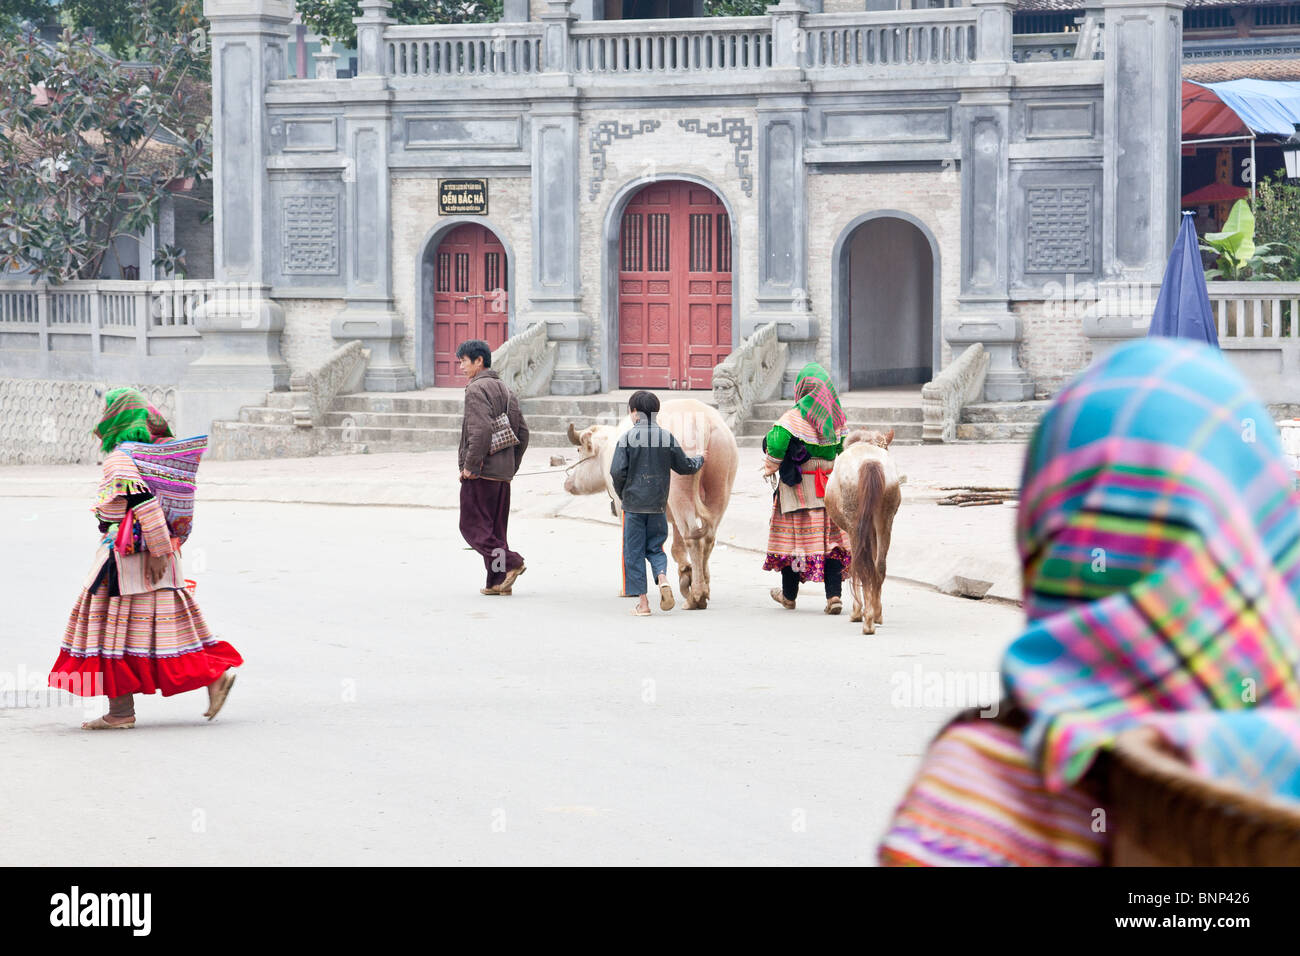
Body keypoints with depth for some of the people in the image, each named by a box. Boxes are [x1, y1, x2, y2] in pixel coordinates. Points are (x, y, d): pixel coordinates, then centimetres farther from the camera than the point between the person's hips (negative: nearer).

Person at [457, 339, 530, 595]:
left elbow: (481, 430, -24)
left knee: (472, 526, -3)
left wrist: (470, 465, -19)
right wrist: (511, 466, 19)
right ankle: (498, 581, 9)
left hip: (480, 472, -9)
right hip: (503, 473, 9)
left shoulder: (476, 389, -11)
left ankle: (511, 562, -15)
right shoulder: (504, 390, 16)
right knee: (495, 529, 12)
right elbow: (522, 432, 17)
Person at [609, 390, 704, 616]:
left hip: (633, 503, -3)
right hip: (658, 504, 3)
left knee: (634, 551, 5)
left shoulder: (627, 437, -9)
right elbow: (685, 466, 7)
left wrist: (621, 493, 6)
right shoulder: (667, 437, 0)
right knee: (655, 547, 16)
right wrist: (700, 460, 29)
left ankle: (642, 602, 3)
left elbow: (617, 471, -13)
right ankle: (663, 579, -12)